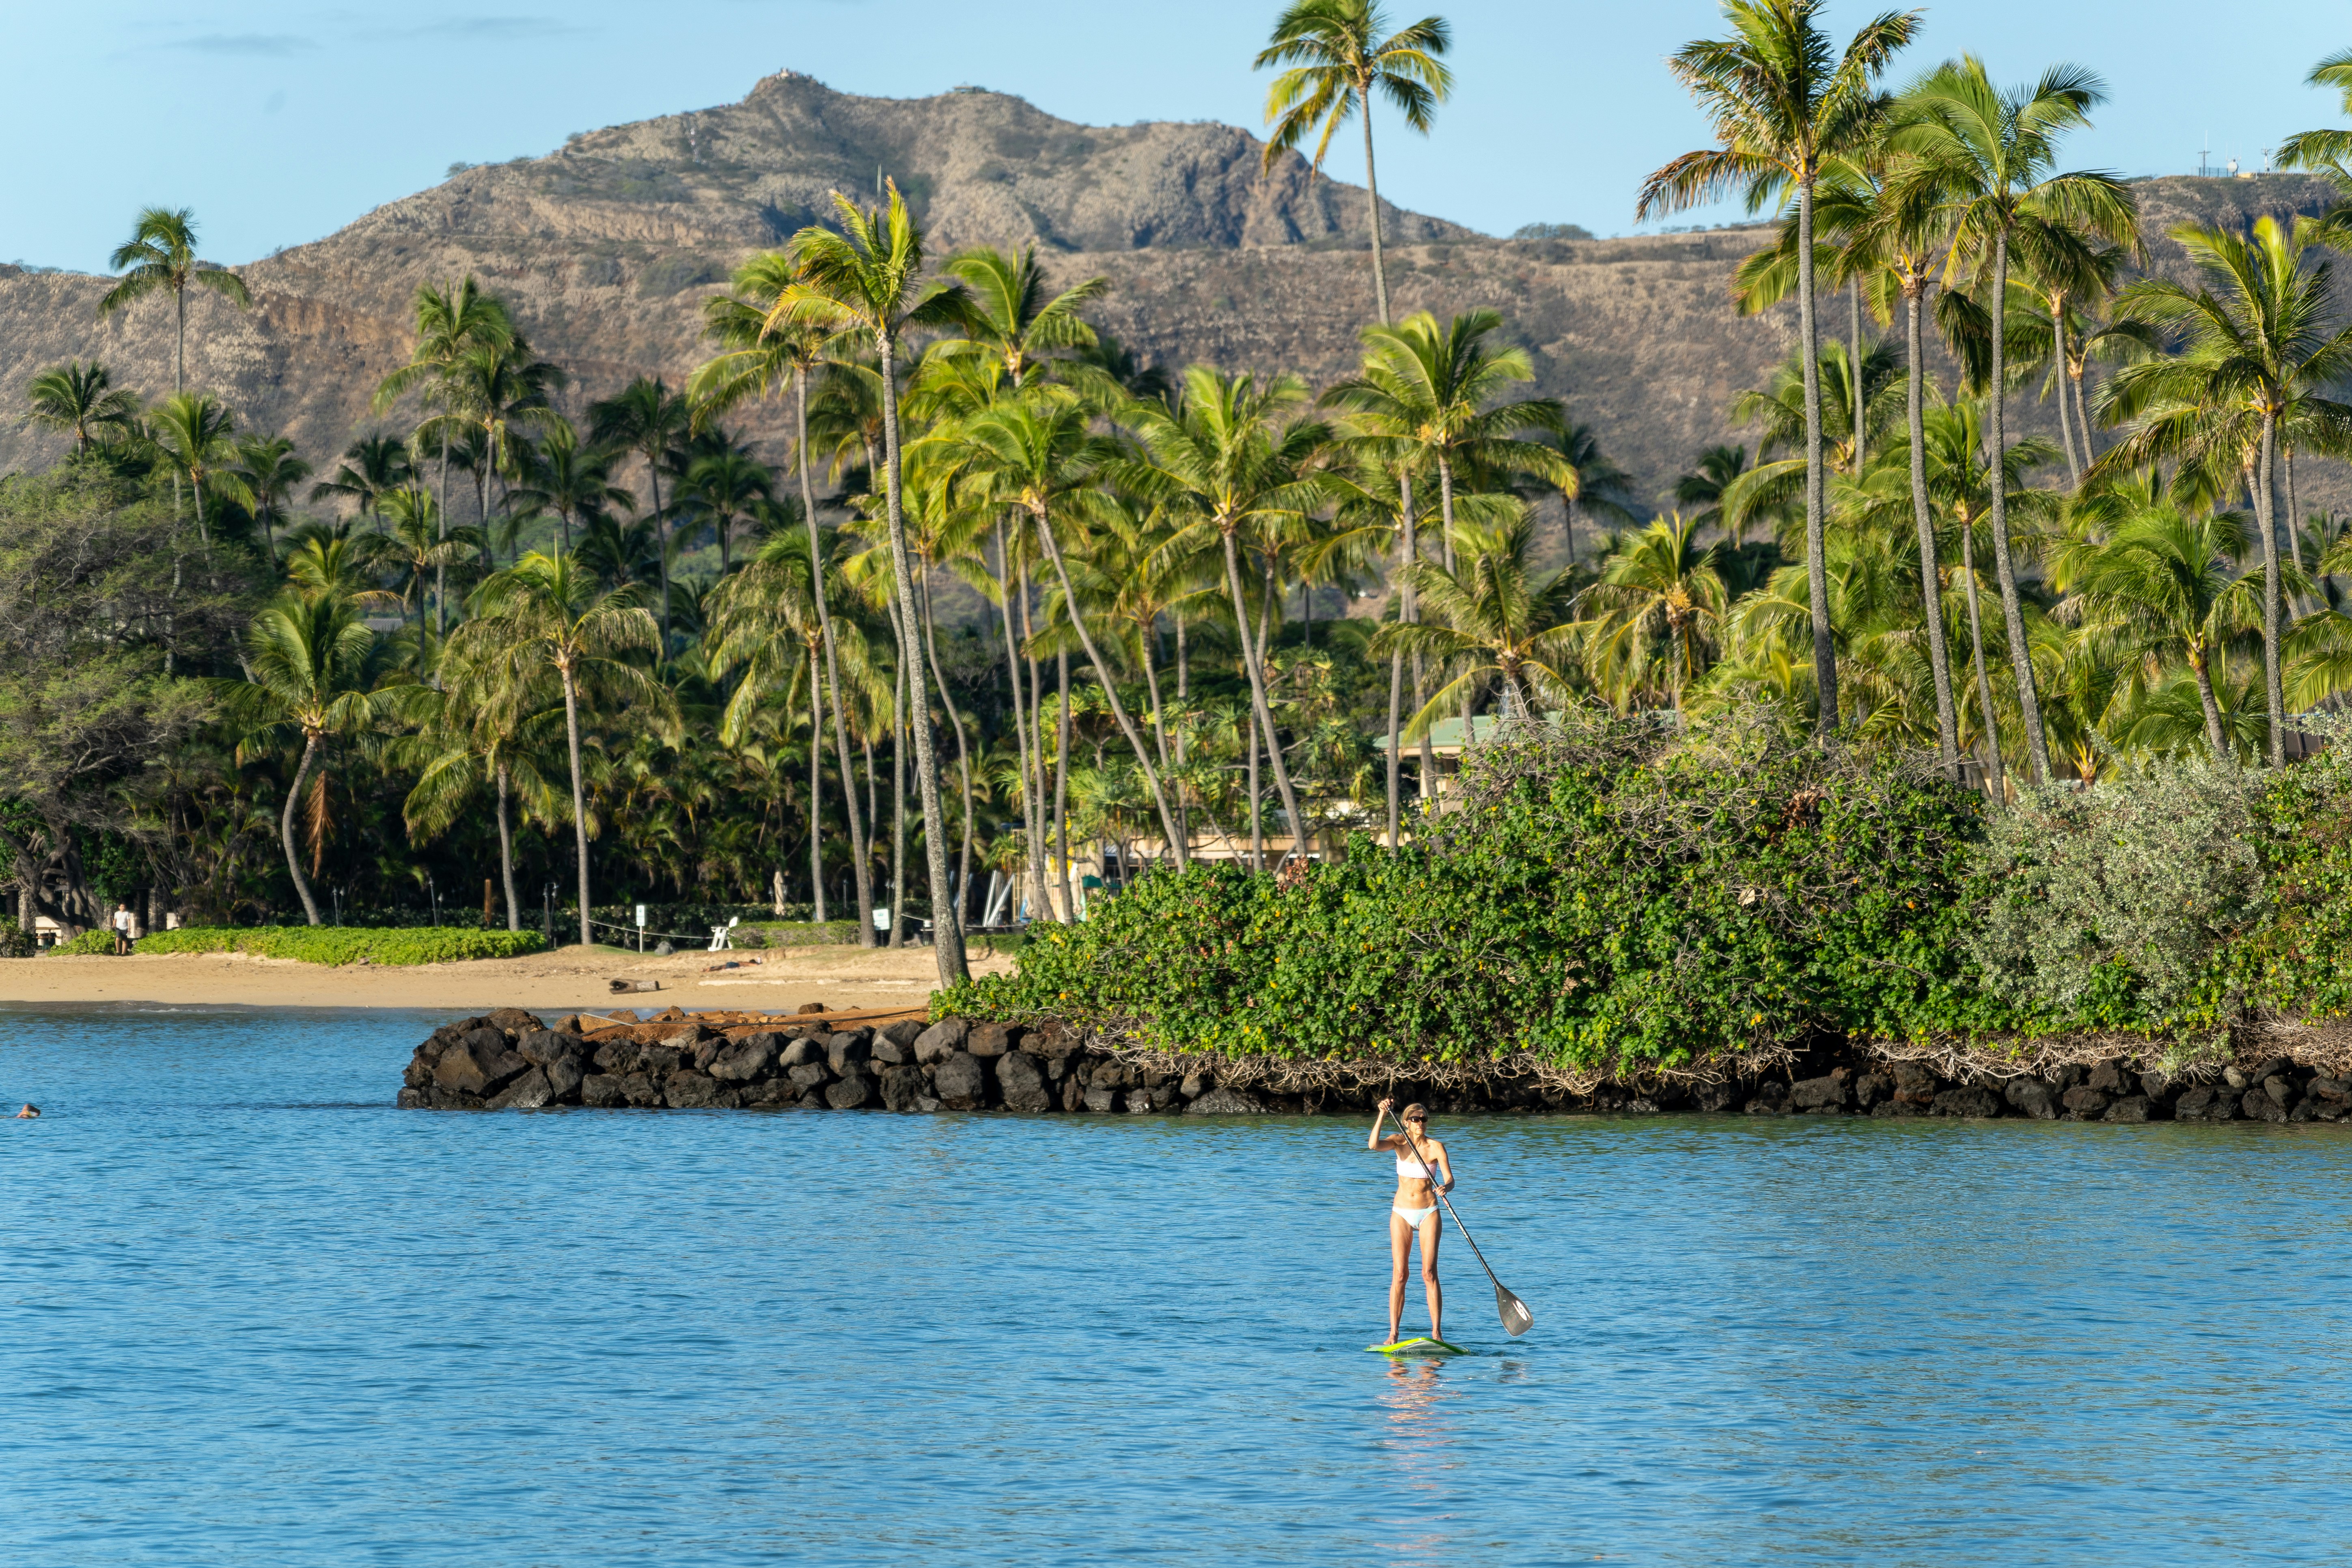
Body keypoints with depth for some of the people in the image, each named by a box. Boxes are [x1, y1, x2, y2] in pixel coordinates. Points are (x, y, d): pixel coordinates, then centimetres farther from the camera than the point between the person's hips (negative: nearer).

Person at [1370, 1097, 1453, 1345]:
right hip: (1402, 1213, 1)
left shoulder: (1436, 1147, -5)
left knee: (1429, 1273, -9)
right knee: (1399, 1274, -4)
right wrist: (1383, 1115, -27)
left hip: (1428, 1213, -1)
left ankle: (1437, 1333, -10)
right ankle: (1393, 1334, -4)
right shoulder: (1399, 1142, 0)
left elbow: (1450, 1180, -12)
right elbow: (1374, 1145, -20)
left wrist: (1445, 1187, -35)